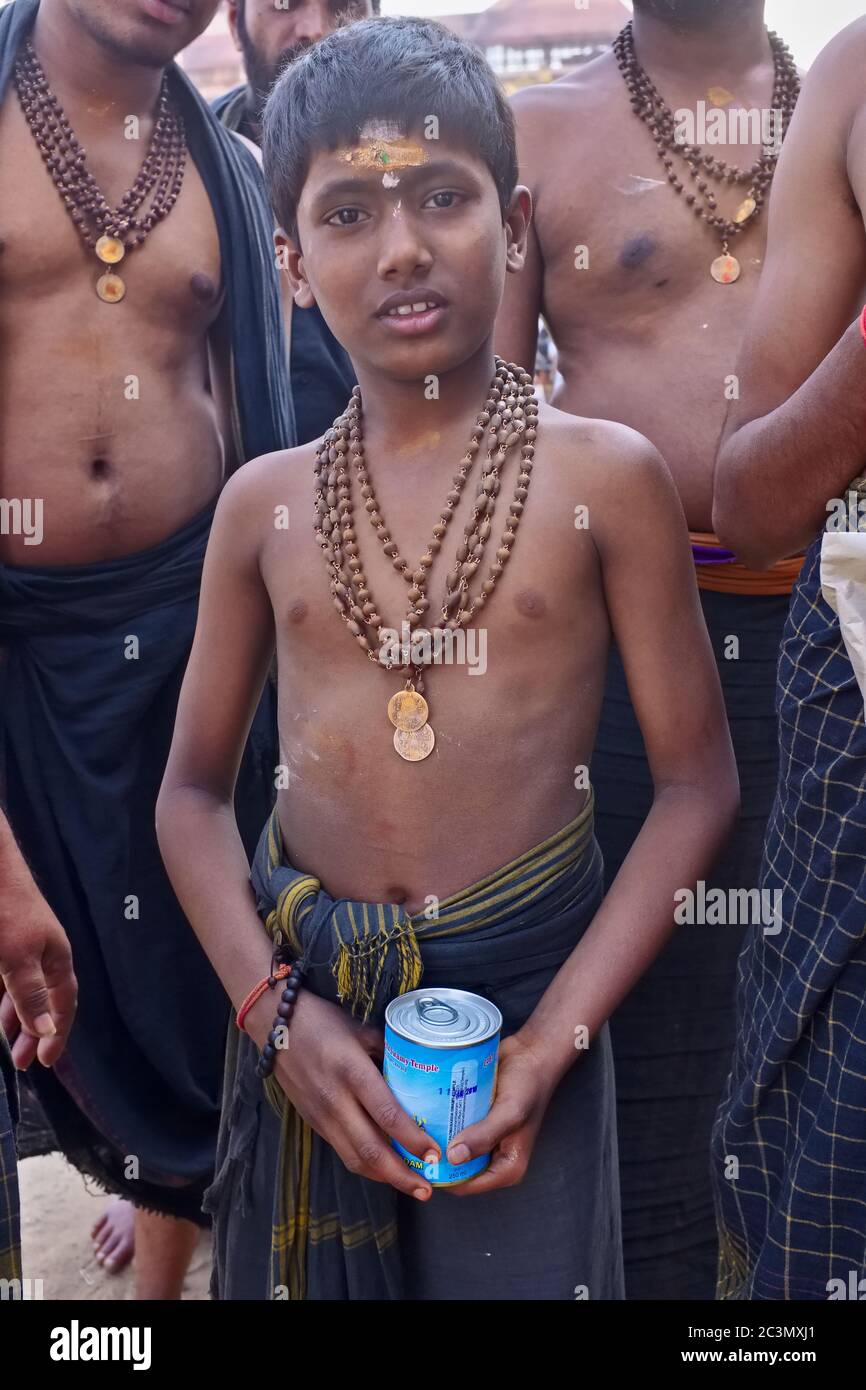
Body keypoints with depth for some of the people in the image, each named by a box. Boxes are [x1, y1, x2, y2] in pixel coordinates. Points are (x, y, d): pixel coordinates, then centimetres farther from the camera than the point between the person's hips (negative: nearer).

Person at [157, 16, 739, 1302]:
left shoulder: (605, 477, -7)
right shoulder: (264, 504, 0)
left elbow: (697, 782, -6)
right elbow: (194, 788, 6)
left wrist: (554, 1039, -13)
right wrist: (274, 1009, -8)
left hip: (526, 988, -2)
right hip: (306, 998, 3)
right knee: (313, 1271, 18)